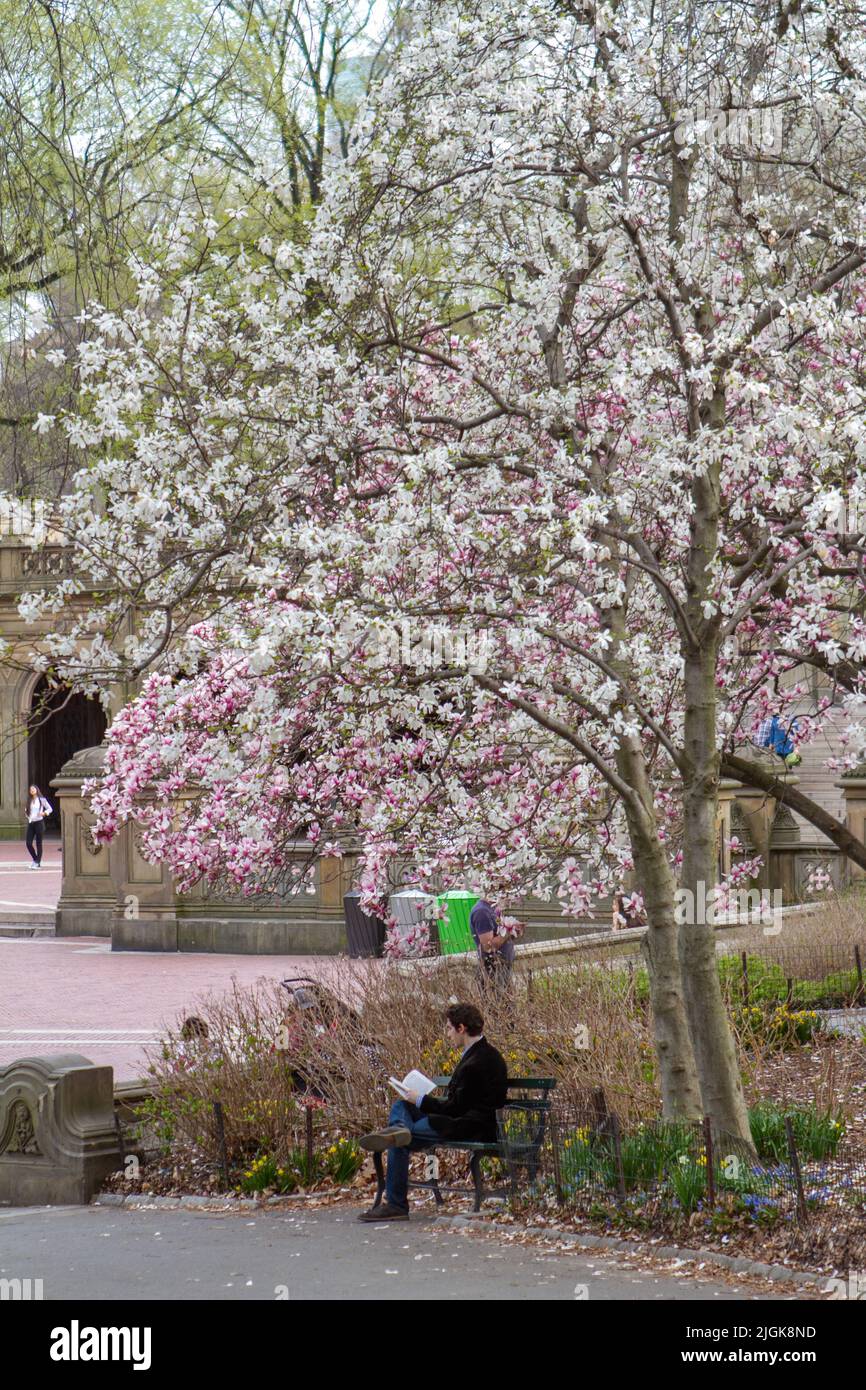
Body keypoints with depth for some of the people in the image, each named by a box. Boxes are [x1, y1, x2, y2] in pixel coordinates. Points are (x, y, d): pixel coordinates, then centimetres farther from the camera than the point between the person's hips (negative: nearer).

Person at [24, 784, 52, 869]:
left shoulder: (42, 799, -1)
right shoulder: (29, 801, 13)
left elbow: (50, 809, -1)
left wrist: (44, 813, -19)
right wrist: (27, 814, 4)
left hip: (39, 822, -5)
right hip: (30, 823, 5)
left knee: (38, 843, -2)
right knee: (29, 843, -1)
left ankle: (38, 863, 4)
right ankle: (35, 860, 18)